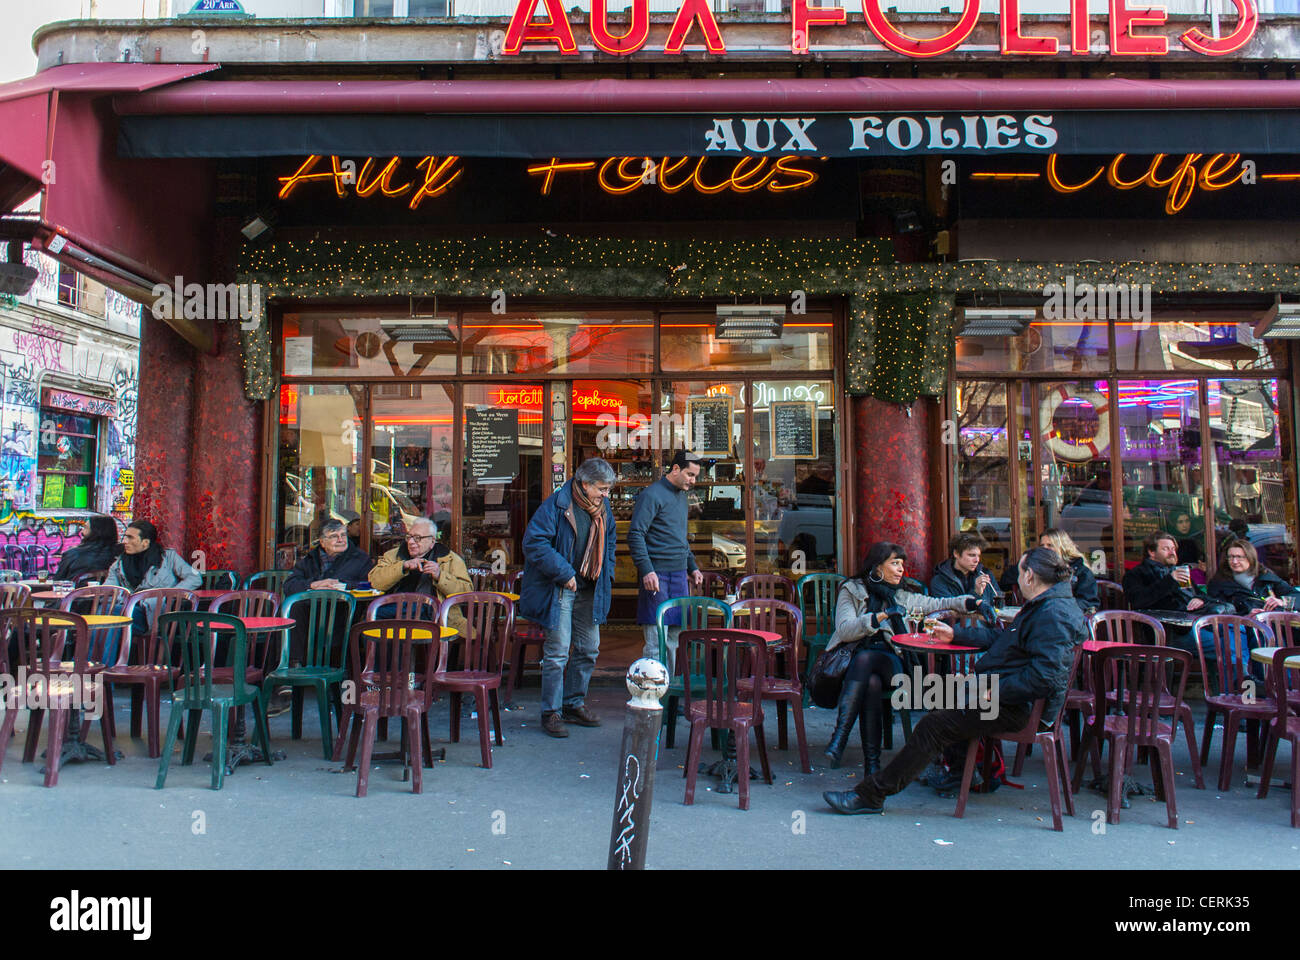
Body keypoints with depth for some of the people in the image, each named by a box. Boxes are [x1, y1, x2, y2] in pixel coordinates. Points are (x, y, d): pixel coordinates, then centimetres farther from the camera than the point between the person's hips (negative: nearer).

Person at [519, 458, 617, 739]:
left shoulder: (603, 508, 7)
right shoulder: (556, 505, -15)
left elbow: (608, 544, 22)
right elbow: (534, 542, -20)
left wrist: (607, 577, 10)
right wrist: (564, 573, -20)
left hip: (589, 590, 7)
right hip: (560, 590, -7)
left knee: (589, 648, 12)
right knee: (557, 651, -4)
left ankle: (574, 704, 28)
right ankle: (551, 713, 9)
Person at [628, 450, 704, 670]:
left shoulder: (682, 495, 18)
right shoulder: (652, 494, -9)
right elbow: (635, 534, -14)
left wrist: (692, 567, 22)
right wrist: (646, 570, -20)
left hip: (679, 576, 8)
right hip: (657, 575, -8)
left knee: (674, 636, 11)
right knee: (656, 640, -8)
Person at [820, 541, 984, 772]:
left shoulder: (901, 597, 24)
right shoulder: (851, 590, 10)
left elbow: (939, 604, 22)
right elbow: (844, 630, -4)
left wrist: (973, 602, 6)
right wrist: (881, 616, -14)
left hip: (888, 662, 2)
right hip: (849, 661, -2)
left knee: (865, 658, -34)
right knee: (872, 682, -36)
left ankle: (839, 737, -42)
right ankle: (872, 764, -37)